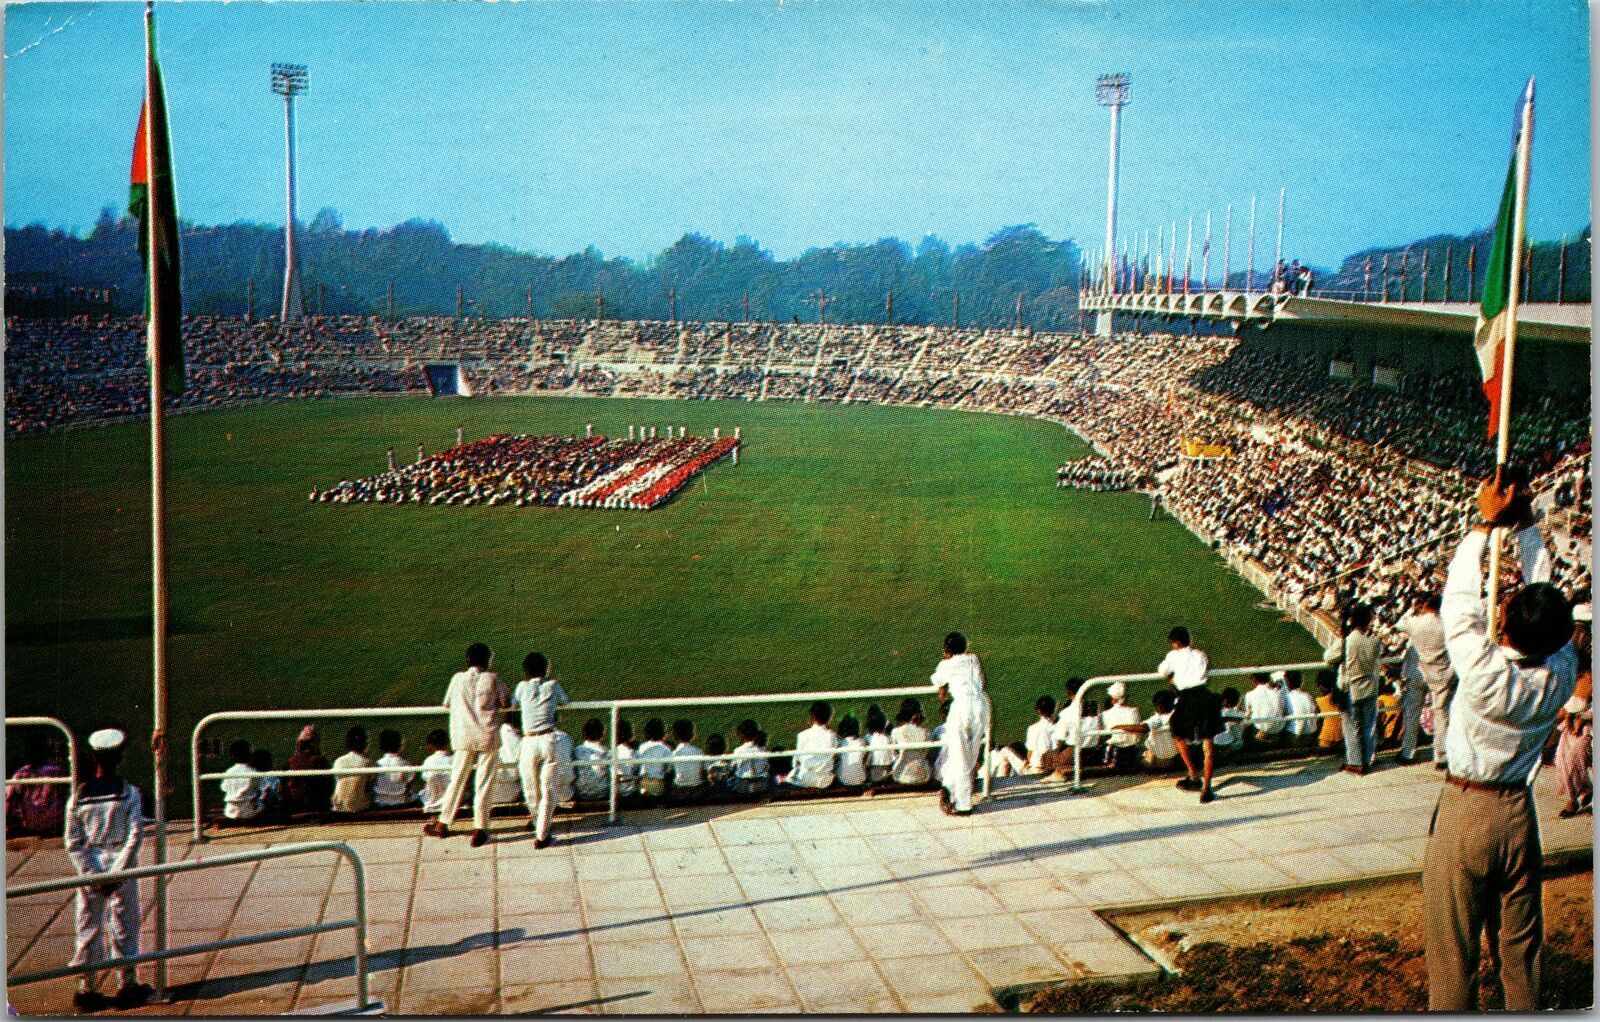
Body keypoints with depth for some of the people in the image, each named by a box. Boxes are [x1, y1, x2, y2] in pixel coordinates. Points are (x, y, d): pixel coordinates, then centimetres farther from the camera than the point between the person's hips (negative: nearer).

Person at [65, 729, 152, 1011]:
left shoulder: (78, 795, -1)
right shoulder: (129, 793, -7)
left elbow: (73, 843, -4)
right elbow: (135, 836, -14)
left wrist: (93, 876, -5)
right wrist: (117, 872, -12)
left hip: (90, 871, 2)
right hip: (121, 867, -2)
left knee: (88, 927, 9)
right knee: (125, 926, 8)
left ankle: (87, 989, 14)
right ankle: (127, 985, 14)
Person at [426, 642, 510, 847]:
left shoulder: (458, 678, -1)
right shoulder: (492, 679, -6)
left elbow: (446, 703, 11)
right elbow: (507, 703, 3)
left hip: (464, 737, 2)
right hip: (488, 737, -2)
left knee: (457, 780, 14)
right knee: (484, 784, 4)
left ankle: (443, 824, 22)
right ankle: (479, 830, 5)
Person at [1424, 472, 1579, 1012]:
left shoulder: (1487, 674, -26)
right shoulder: (1561, 672, -12)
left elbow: (1459, 603, -15)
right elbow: (1545, 591, 1)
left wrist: (1488, 523, -10)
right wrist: (1524, 522, 4)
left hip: (1465, 812, -5)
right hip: (1519, 812, 5)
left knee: (1453, 951, 6)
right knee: (1522, 947, 17)